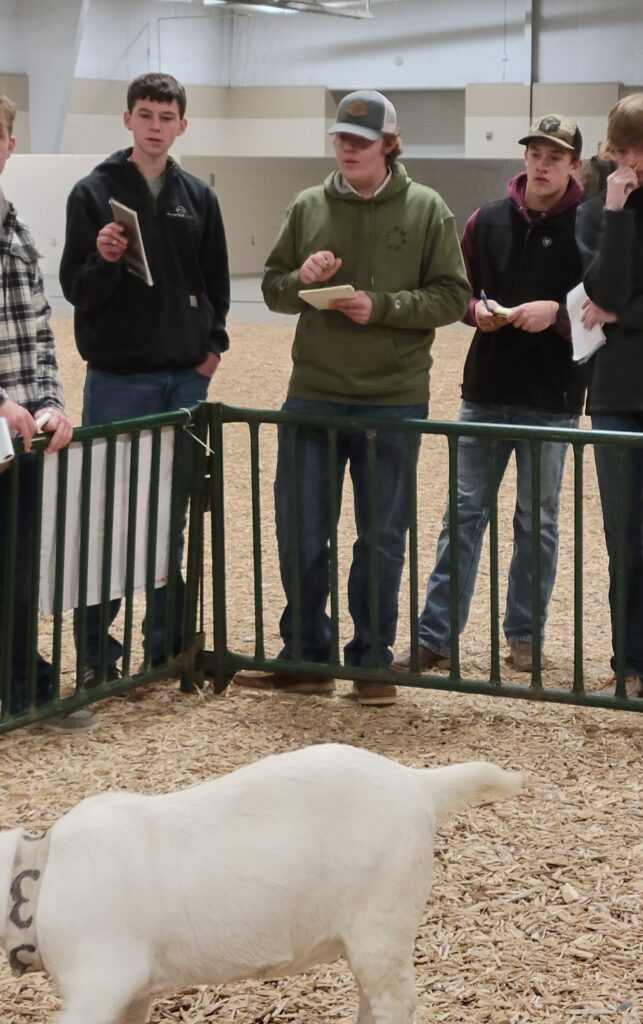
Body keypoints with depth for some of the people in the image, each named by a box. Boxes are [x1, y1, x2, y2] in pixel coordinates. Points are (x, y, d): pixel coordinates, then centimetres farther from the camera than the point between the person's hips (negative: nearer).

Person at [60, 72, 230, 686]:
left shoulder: (197, 197, 9)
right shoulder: (94, 193, -2)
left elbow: (216, 283, 15)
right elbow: (75, 289, -5)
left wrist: (213, 345, 4)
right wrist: (103, 262, -23)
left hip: (186, 377, 4)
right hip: (118, 378, -3)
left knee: (173, 516, 8)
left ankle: (167, 641, 17)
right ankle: (97, 651, 5)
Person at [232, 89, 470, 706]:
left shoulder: (426, 210, -2)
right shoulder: (309, 207, 5)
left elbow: (452, 297, -5)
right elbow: (272, 288, 10)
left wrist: (381, 306, -17)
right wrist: (302, 280, -12)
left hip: (393, 402, -2)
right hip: (312, 398, 2)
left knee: (382, 540, 7)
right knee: (299, 535, 6)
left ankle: (372, 663, 19)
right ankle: (305, 657, 21)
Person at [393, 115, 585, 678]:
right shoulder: (488, 220, 6)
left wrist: (557, 311, -20)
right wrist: (477, 309, -6)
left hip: (551, 398, -3)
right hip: (485, 389, 3)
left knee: (537, 520, 8)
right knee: (464, 511, 4)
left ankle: (524, 636, 19)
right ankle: (436, 637, 7)